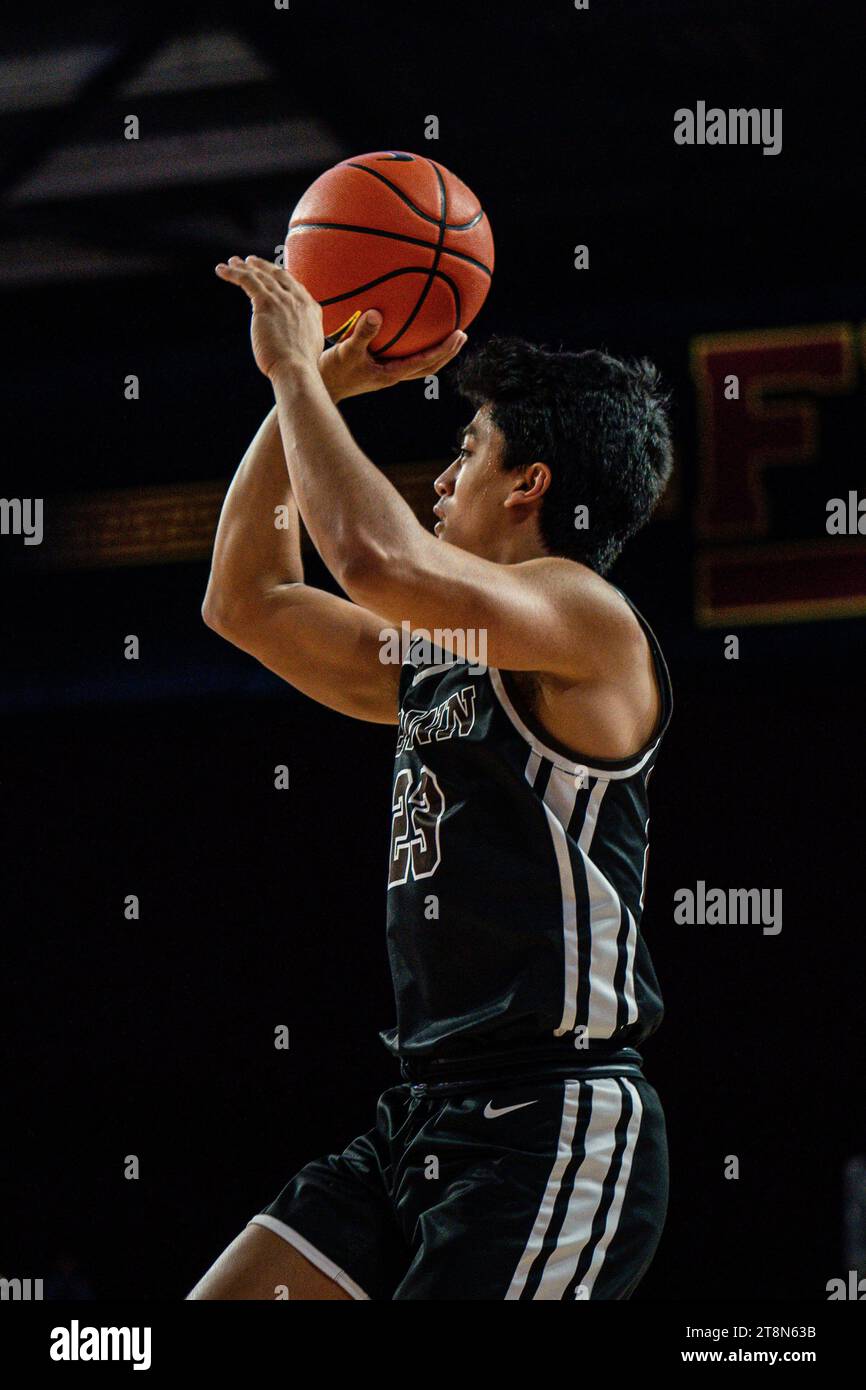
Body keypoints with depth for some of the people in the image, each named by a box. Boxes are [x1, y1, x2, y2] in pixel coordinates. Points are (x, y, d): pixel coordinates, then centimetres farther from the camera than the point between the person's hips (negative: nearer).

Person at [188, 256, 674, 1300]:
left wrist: (298, 373, -12)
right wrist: (312, 389, 18)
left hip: (555, 1133, -9)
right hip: (424, 1121, 9)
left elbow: (377, 559, -26)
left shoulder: (588, 621, -9)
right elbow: (246, 601, 26)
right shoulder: (437, 655, 18)